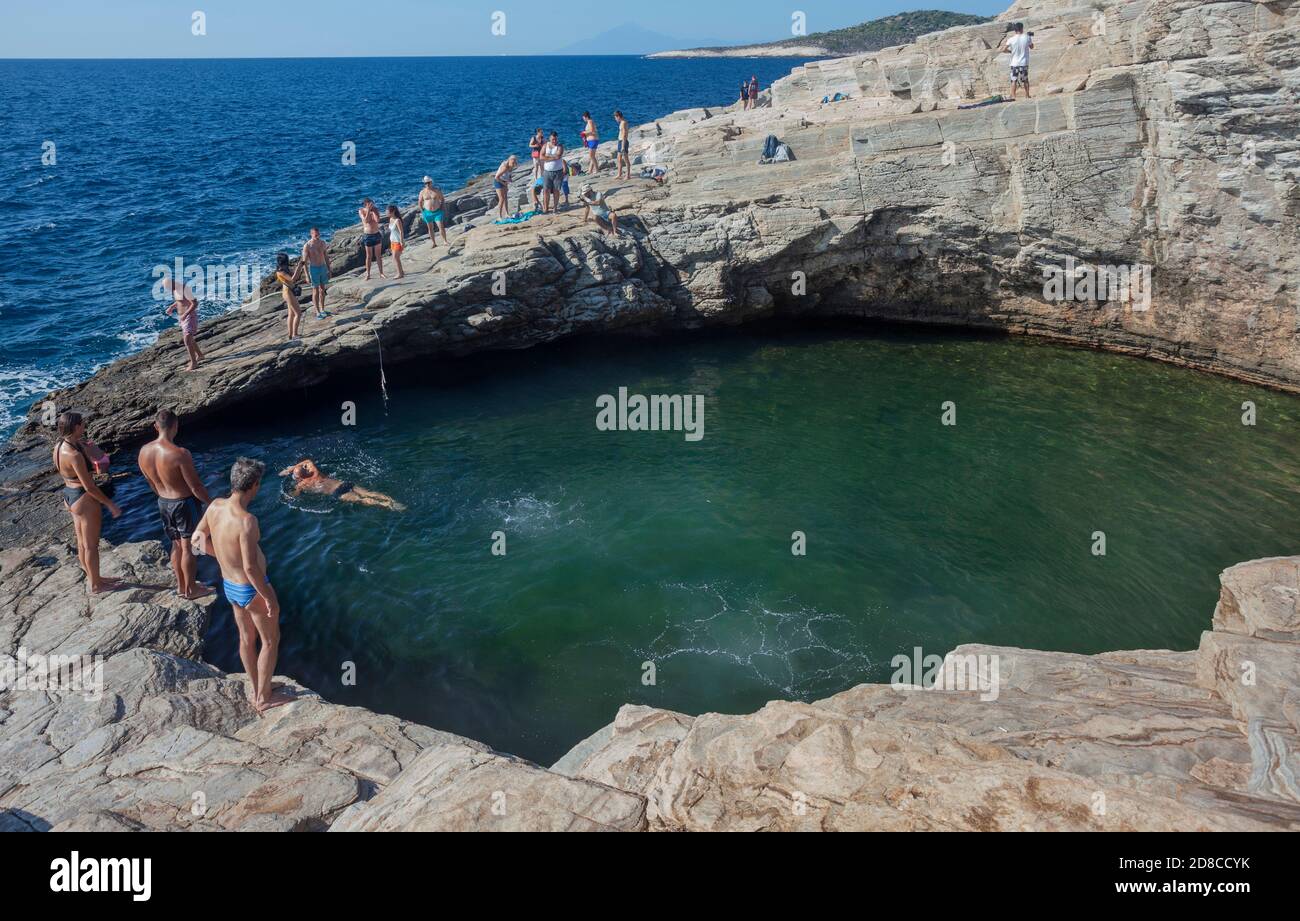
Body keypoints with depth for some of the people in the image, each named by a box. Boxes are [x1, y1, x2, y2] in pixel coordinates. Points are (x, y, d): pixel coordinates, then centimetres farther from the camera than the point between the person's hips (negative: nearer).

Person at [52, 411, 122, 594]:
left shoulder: (59, 445, 0)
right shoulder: (74, 455, -28)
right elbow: (89, 486, -25)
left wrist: (81, 444, 5)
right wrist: (110, 505, -17)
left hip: (70, 495, 9)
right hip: (84, 499, -9)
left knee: (82, 542, 23)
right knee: (91, 545, 7)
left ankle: (92, 577, 39)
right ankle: (96, 586, 20)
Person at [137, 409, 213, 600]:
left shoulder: (144, 452, -5)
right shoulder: (180, 454, -27)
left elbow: (151, 483, 9)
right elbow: (195, 486, -20)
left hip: (163, 504, 7)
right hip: (185, 503, -7)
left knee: (176, 545, 21)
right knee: (189, 547, 8)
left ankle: (181, 585, 35)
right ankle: (191, 589, 21)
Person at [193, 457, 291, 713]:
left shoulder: (215, 506, -9)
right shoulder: (247, 520, -33)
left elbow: (198, 539, 6)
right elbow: (251, 568, -31)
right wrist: (270, 597, -19)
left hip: (230, 586, 7)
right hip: (252, 589, -7)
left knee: (247, 638, 24)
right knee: (271, 640, 14)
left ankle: (257, 691, 41)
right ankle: (264, 699, 27)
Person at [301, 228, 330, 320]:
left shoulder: (322, 243, 1)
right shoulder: (307, 246, -15)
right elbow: (304, 261, -12)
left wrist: (329, 270, 13)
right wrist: (307, 276, -15)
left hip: (323, 267, 5)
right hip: (314, 269, -5)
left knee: (322, 289, 12)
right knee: (315, 291, 2)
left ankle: (322, 309, 24)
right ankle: (318, 312, 8)